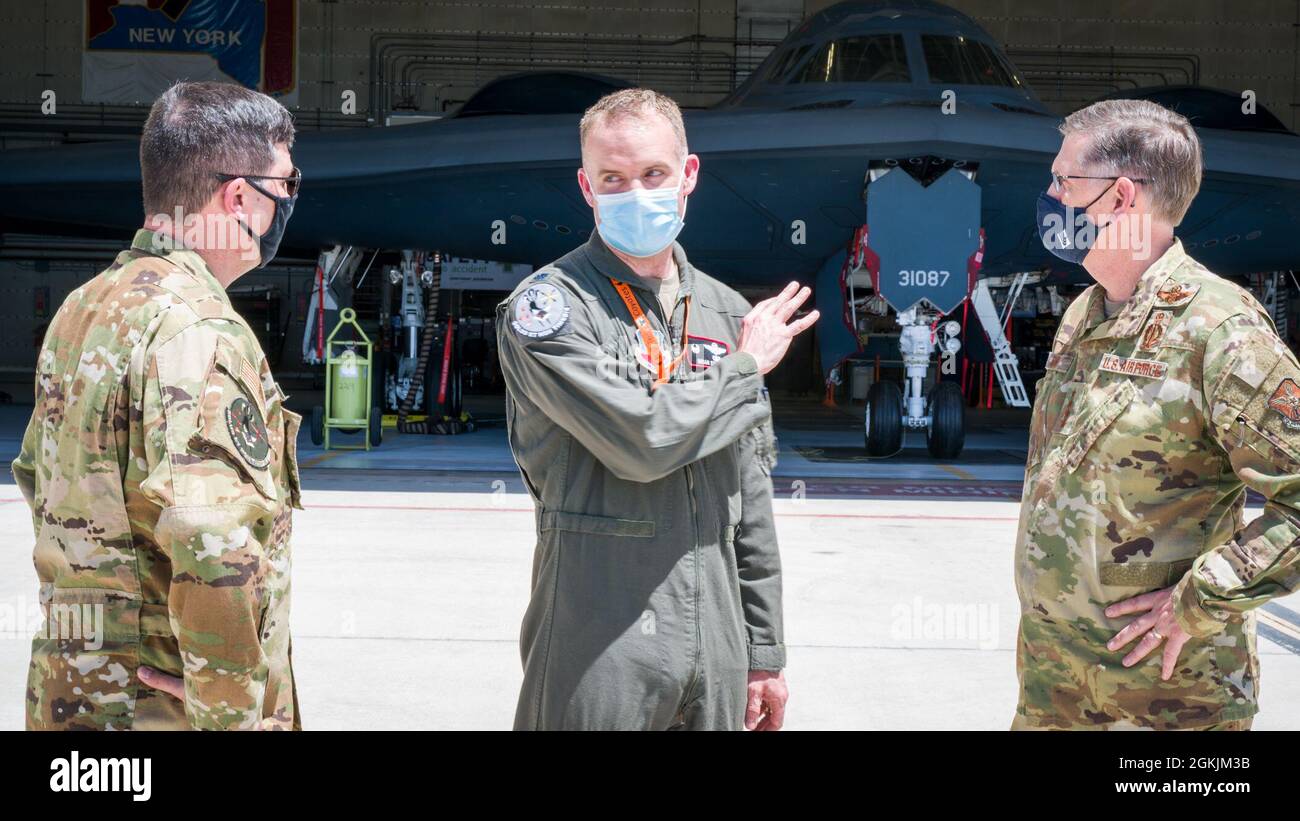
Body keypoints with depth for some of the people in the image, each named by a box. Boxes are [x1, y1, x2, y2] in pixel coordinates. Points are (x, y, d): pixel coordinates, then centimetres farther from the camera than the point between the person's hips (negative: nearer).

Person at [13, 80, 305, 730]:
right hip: (160, 702, -9)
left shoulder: (81, 307, 10)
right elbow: (214, 546, -30)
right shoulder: (198, 330, -20)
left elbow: (35, 474, 20)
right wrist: (234, 711, -21)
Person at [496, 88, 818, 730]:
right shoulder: (550, 304, -7)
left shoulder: (729, 312, 10)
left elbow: (751, 502, 13)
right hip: (599, 649, -5)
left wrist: (764, 651, 12)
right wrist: (745, 368, -5)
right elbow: (641, 439, -21)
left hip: (715, 645, 5)